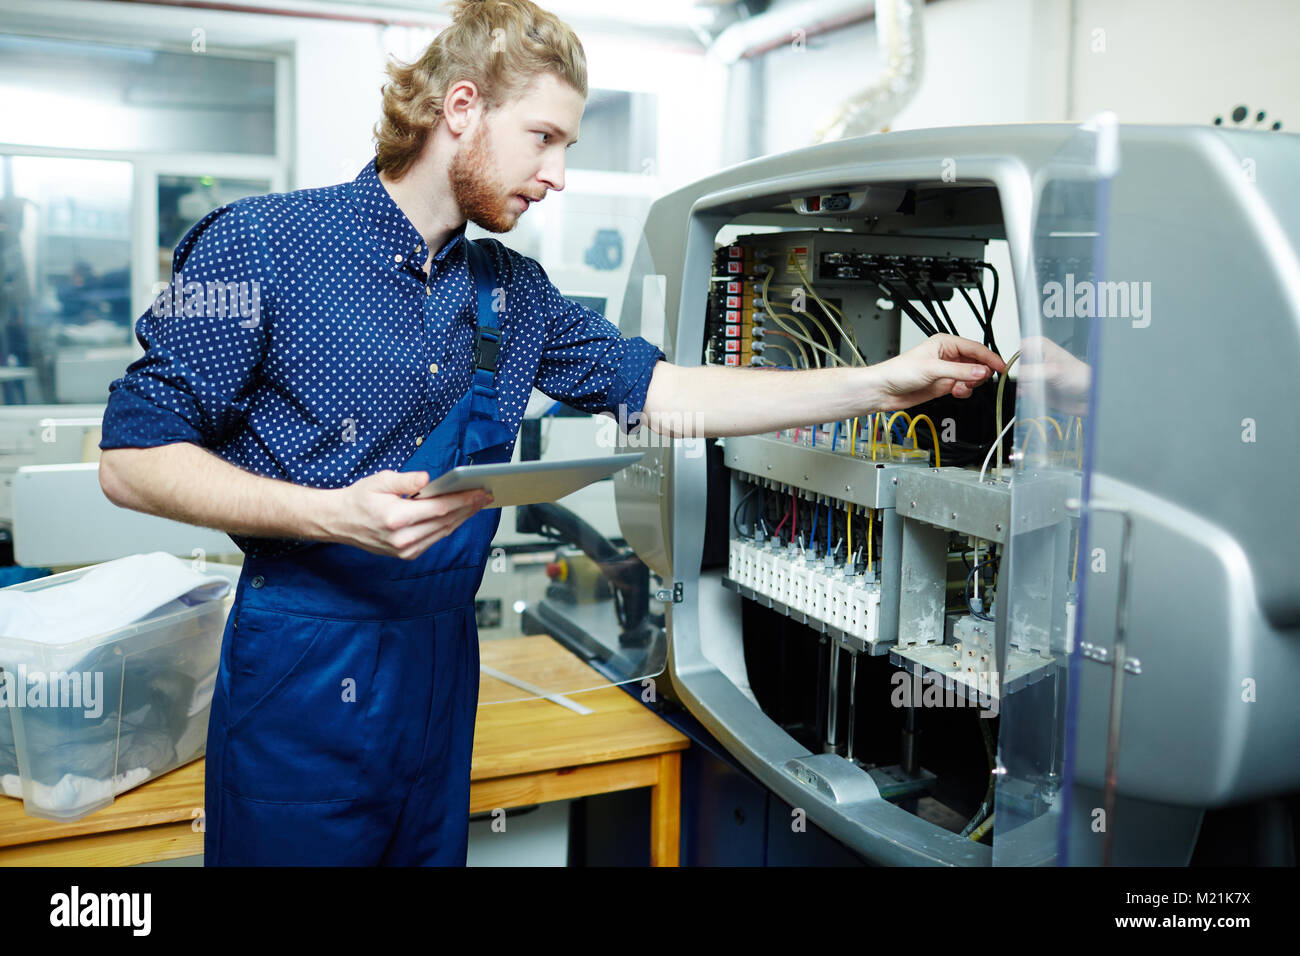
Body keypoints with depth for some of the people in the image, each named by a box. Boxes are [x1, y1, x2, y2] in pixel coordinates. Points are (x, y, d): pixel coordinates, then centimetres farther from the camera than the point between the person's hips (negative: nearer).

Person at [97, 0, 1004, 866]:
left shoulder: (512, 290, 8)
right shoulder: (264, 242, -10)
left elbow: (666, 391, 7)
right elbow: (132, 459, -11)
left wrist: (884, 382, 2)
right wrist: (338, 514, -25)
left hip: (443, 658, 6)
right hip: (305, 666, -5)